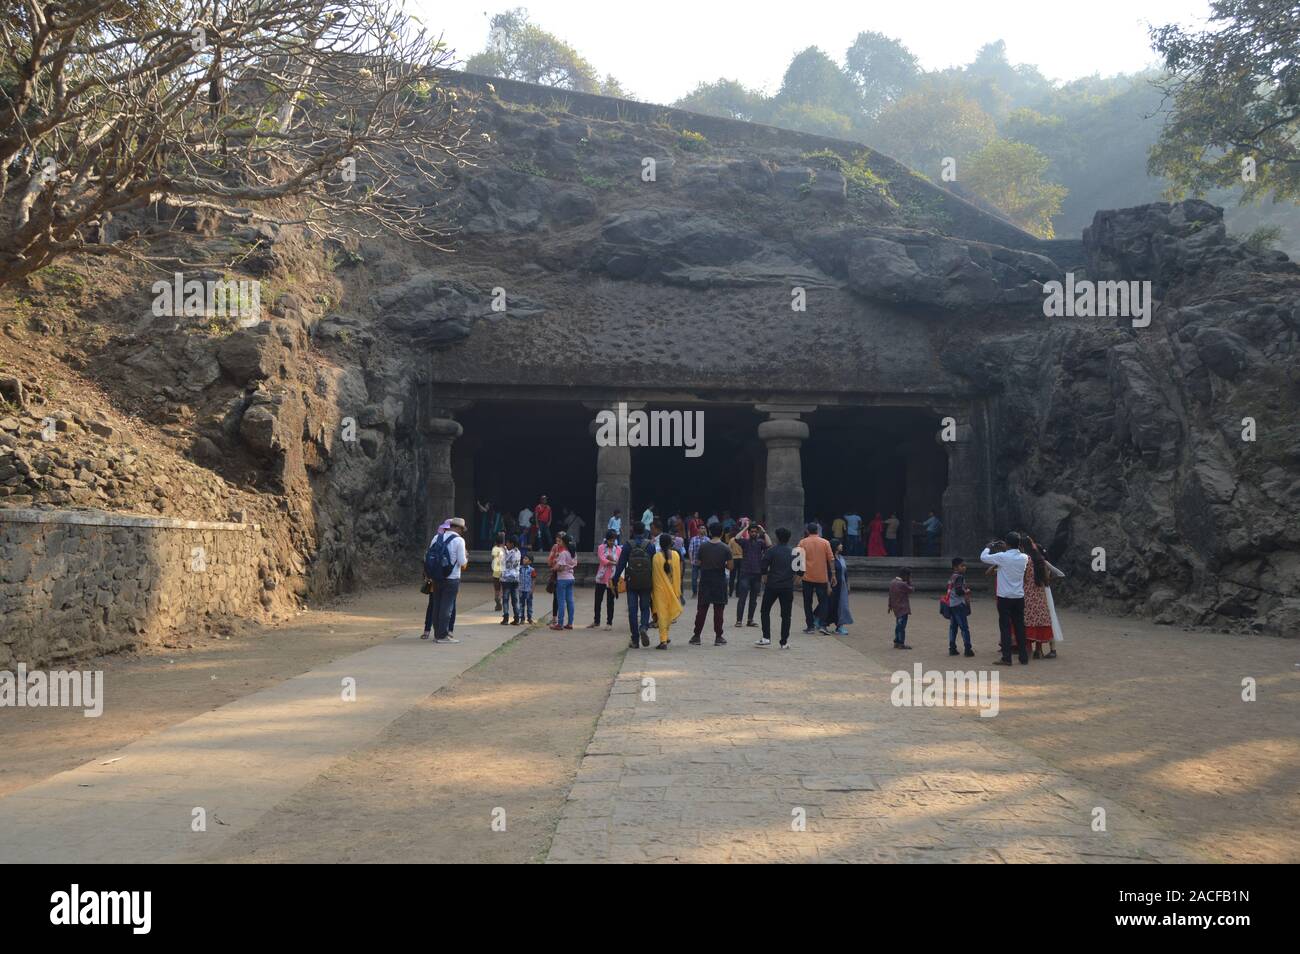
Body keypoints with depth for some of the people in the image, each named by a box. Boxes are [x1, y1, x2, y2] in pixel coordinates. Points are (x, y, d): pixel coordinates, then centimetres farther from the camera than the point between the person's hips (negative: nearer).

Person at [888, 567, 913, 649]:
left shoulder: (893, 582, 8)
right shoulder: (902, 584, -20)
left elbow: (890, 595, 14)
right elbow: (911, 589, -9)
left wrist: (890, 606, 21)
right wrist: (909, 582, -1)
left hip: (896, 608, 9)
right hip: (903, 608, -9)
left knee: (898, 625, 16)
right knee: (902, 626, -4)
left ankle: (897, 642, 20)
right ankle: (901, 643, -2)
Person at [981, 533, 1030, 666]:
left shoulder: (1002, 557, -15)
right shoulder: (1024, 558, 1)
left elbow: (983, 557, -4)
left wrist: (988, 547, 12)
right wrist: (1006, 550, 24)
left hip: (1005, 598, -4)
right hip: (1019, 597, 4)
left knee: (1005, 627, 0)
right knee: (1020, 627, 10)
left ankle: (1006, 658, -1)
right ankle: (1024, 657, 14)